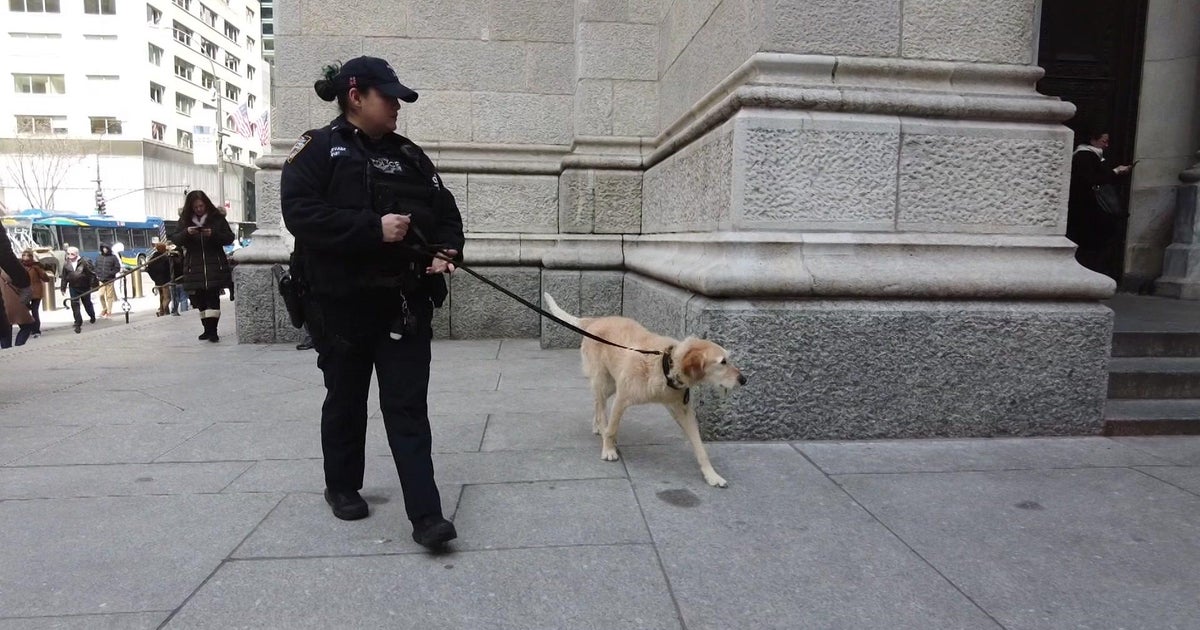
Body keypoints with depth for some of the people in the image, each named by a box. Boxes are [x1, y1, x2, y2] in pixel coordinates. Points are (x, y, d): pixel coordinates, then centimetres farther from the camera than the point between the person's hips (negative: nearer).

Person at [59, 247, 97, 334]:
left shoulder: (85, 262, -9)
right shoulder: (66, 264, 2)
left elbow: (92, 273, -7)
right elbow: (64, 277, 9)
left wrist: (94, 284, -9)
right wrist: (63, 288, 8)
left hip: (85, 288, -2)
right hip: (73, 288, 2)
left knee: (87, 303, 13)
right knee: (75, 305, -5)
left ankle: (92, 316, 41)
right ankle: (78, 324, -1)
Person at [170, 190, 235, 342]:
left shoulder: (217, 218, 1)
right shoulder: (185, 219, 8)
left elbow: (230, 238, 0)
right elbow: (174, 239, 4)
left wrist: (213, 234, -17)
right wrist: (186, 232, -15)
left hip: (215, 266, -3)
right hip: (194, 266, 3)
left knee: (213, 296, -9)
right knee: (199, 299, 5)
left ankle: (213, 330, -9)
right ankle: (207, 329, 15)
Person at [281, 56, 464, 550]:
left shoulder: (409, 155, 13)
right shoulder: (317, 150, -2)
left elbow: (445, 210, 15)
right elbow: (300, 213, -16)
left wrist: (445, 249, -5)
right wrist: (374, 229, -24)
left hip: (405, 302, 3)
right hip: (341, 303, -3)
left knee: (408, 406, -1)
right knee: (346, 401, 14)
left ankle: (425, 514, -1)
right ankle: (342, 488, 36)